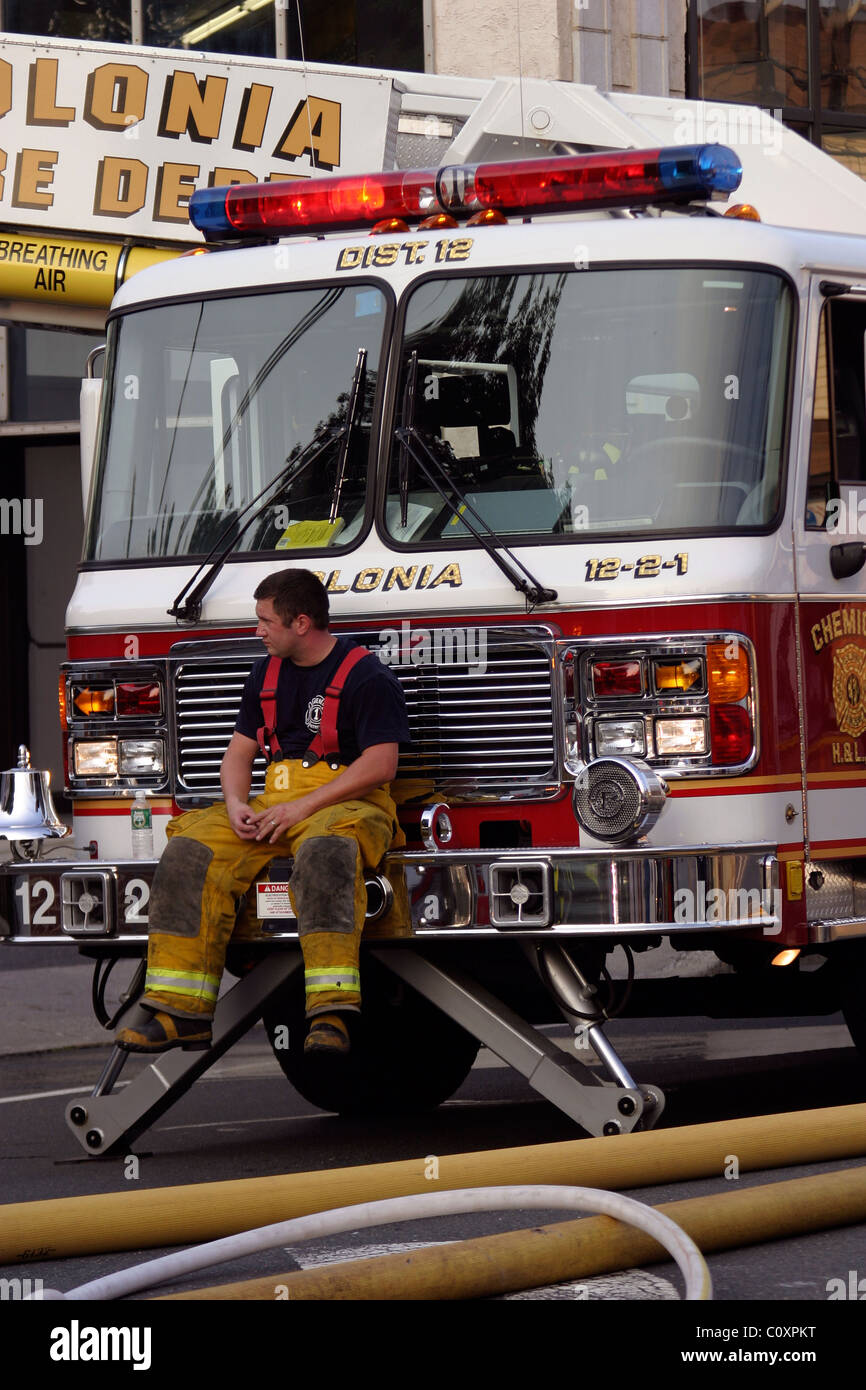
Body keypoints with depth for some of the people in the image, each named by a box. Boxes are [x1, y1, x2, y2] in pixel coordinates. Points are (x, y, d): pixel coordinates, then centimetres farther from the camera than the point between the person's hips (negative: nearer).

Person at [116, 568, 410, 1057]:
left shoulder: (366, 676, -6)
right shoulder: (266, 673, 17)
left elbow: (381, 764, -14)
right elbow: (240, 749, 19)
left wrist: (305, 806, -19)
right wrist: (237, 805, -3)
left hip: (348, 803, -7)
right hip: (275, 804, 7)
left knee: (324, 849, -41)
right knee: (190, 852, -17)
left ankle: (332, 1014, -48)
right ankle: (180, 1011, -19)